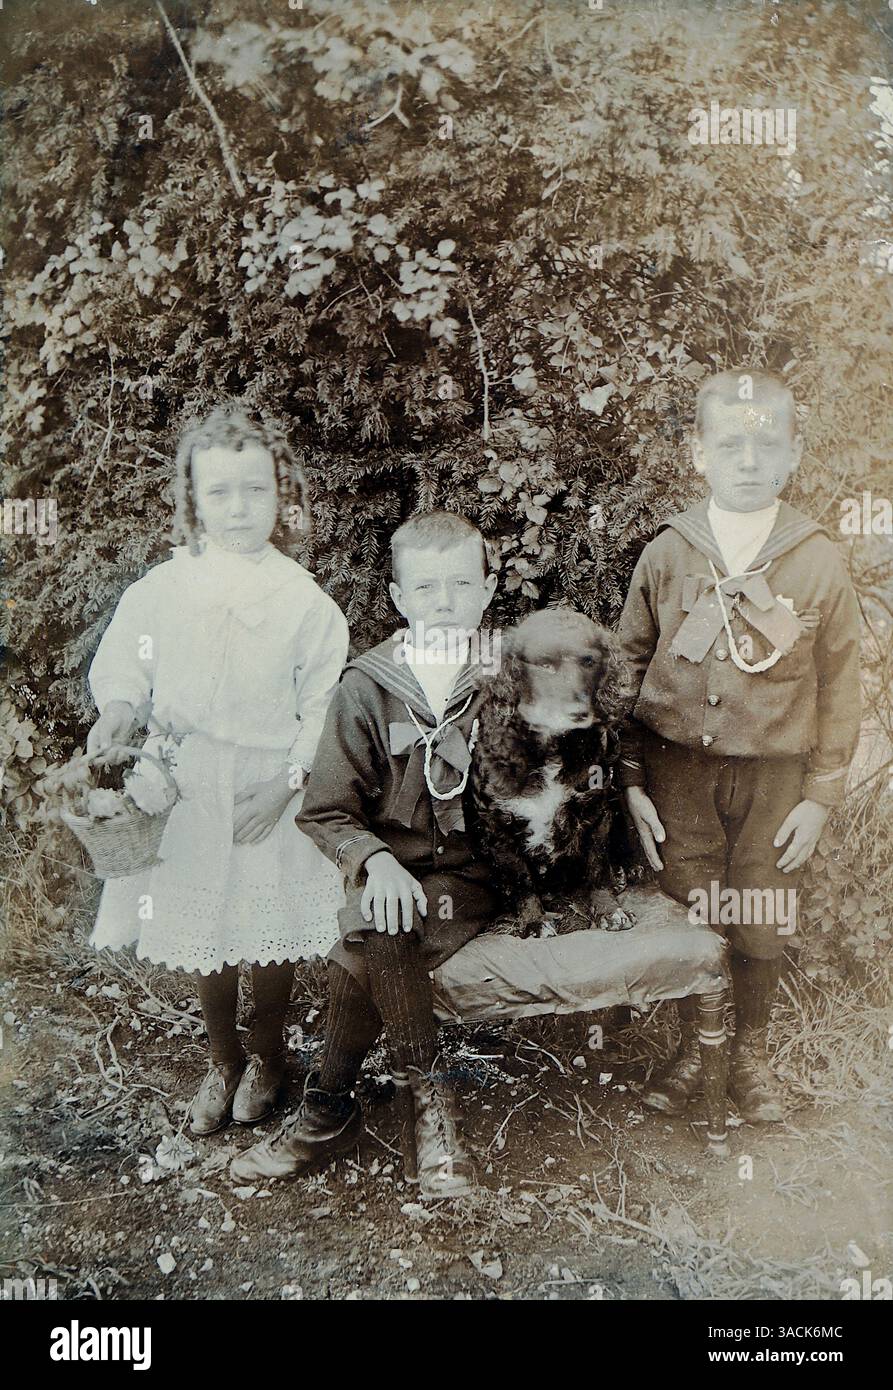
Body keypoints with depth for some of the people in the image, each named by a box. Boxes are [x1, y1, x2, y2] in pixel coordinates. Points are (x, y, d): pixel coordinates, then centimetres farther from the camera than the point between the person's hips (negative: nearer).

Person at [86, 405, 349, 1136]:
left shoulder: (304, 600, -11)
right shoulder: (161, 589, -7)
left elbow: (325, 706, -7)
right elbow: (124, 666, 4)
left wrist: (286, 782, -15)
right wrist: (117, 712, -17)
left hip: (271, 794, -1)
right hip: (188, 792, 2)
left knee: (271, 934, 12)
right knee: (202, 936, 14)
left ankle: (267, 1051, 40)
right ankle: (224, 1058, 39)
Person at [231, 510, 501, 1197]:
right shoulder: (368, 685, 1)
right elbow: (327, 810, 0)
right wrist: (375, 860, -17)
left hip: (479, 876, -2)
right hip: (394, 874, 2)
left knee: (366, 942, -28)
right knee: (379, 929, -31)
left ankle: (330, 1108, -7)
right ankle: (431, 1096, -9)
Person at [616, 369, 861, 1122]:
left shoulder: (820, 562, -4)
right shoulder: (667, 554, -2)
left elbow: (839, 686, 2)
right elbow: (629, 669, 4)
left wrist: (822, 792, -1)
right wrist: (631, 777, 0)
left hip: (775, 773, 0)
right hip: (678, 769, 0)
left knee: (762, 927, 9)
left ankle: (751, 1055, 33)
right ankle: (685, 1054, 30)